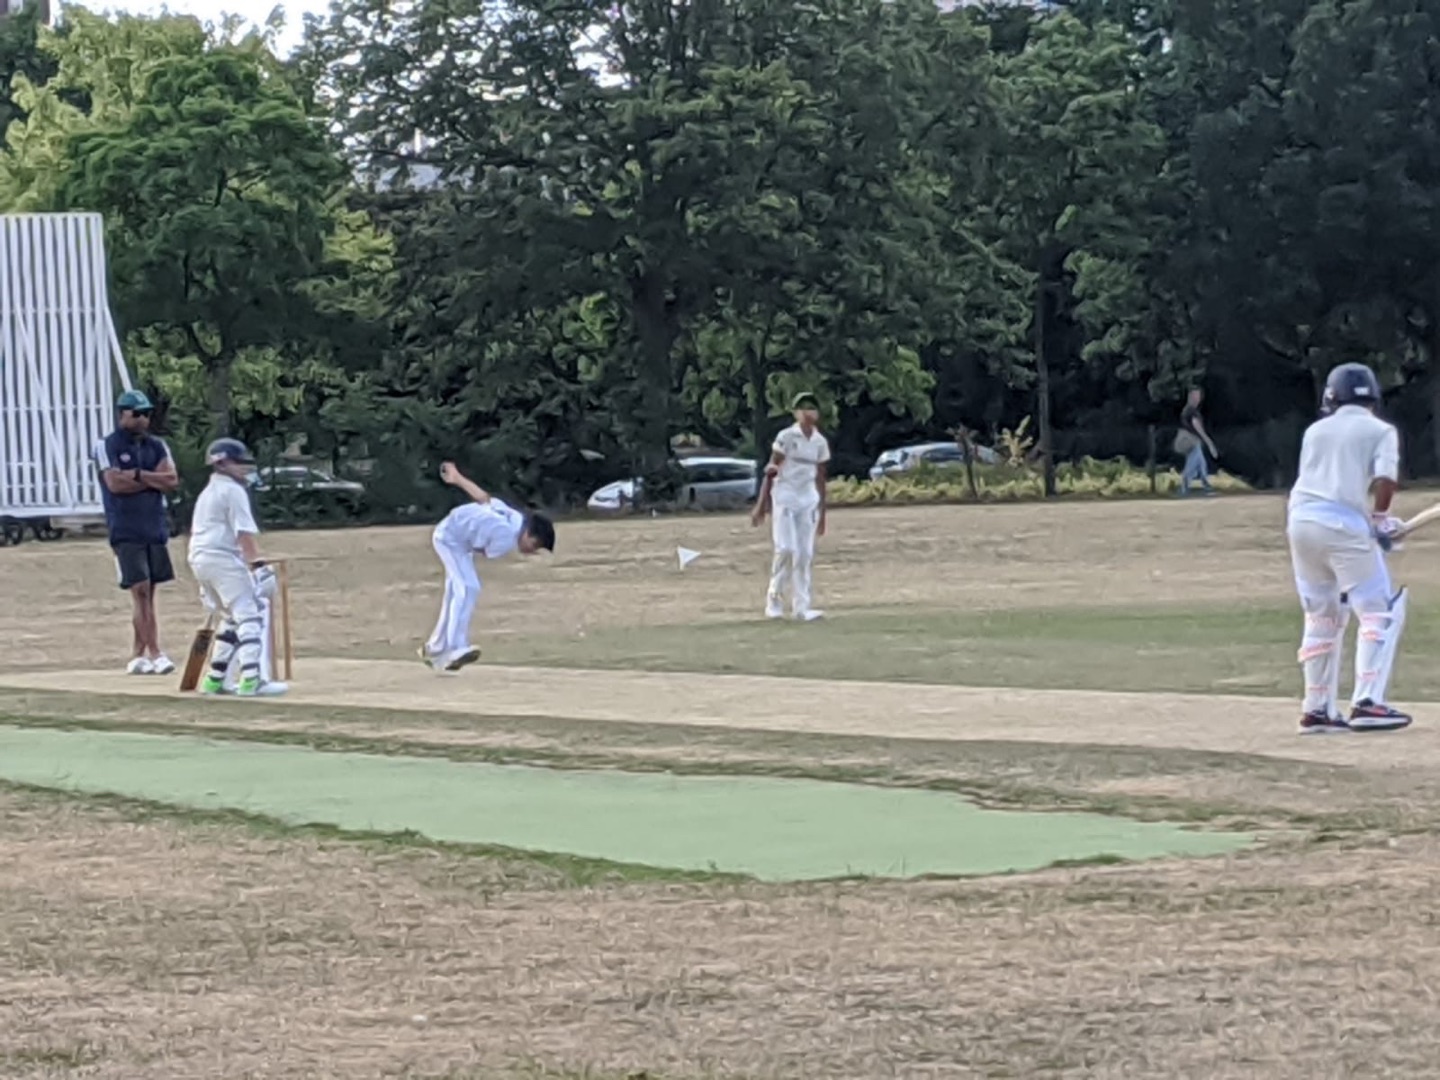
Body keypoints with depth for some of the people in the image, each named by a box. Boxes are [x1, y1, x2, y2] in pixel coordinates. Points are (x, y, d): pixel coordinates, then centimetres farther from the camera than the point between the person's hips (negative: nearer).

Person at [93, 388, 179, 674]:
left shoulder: (156, 445, 12)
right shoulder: (107, 446, -2)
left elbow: (172, 480, -1)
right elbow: (114, 483, -15)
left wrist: (138, 475, -11)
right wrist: (154, 480, -7)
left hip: (156, 529, 5)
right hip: (125, 530, -5)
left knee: (148, 594, 5)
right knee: (140, 591, -12)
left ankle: (138, 656, 10)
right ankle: (155, 654, -16)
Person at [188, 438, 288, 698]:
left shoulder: (207, 492, 22)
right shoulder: (233, 491, -6)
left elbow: (194, 531, 25)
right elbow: (244, 532, -16)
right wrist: (257, 562, -19)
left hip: (199, 559, 9)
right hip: (223, 559, -9)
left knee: (232, 618, 19)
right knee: (249, 616, -13)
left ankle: (214, 679, 18)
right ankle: (251, 679, -27)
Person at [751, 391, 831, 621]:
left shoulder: (820, 442, 8)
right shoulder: (786, 437, -5)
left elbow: (820, 479, 14)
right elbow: (771, 471, -6)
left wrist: (822, 513, 14)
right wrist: (762, 504, -11)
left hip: (809, 499, 4)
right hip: (784, 497, -4)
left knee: (805, 554, 1)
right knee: (786, 549, -14)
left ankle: (801, 606, 2)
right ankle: (774, 598, 2)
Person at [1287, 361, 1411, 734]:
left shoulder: (1315, 430, 19)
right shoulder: (1380, 431, 5)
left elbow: (1312, 478, 14)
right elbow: (1385, 479, -11)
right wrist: (1380, 520, 4)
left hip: (1301, 520, 5)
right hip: (1344, 524, -5)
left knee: (1322, 617, 16)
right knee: (1379, 613, 2)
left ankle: (1316, 709, 16)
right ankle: (1366, 702, -11)